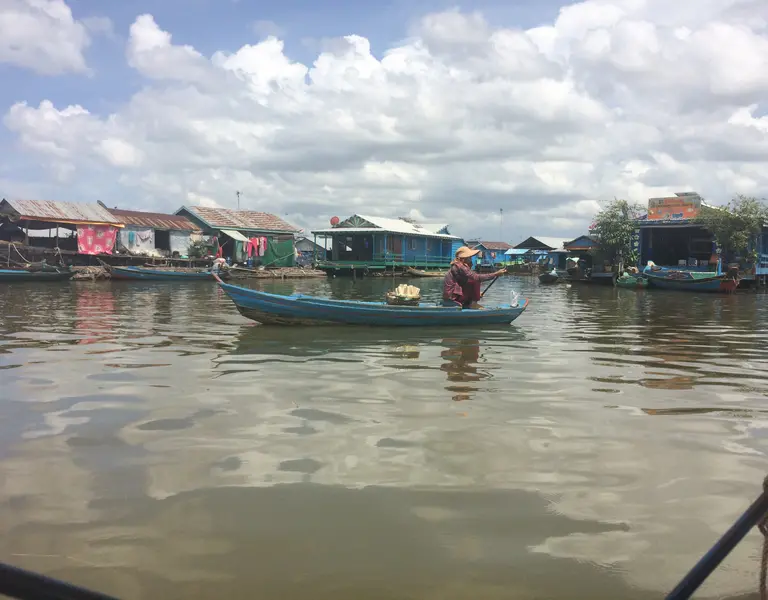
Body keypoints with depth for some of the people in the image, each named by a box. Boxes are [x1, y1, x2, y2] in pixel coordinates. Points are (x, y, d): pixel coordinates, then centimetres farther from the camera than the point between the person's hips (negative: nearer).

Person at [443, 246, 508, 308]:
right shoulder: (459, 267, -15)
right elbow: (477, 277, -21)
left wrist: (477, 293, 15)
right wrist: (496, 274, -20)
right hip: (451, 300, -10)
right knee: (475, 281, -12)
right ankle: (473, 303, -6)